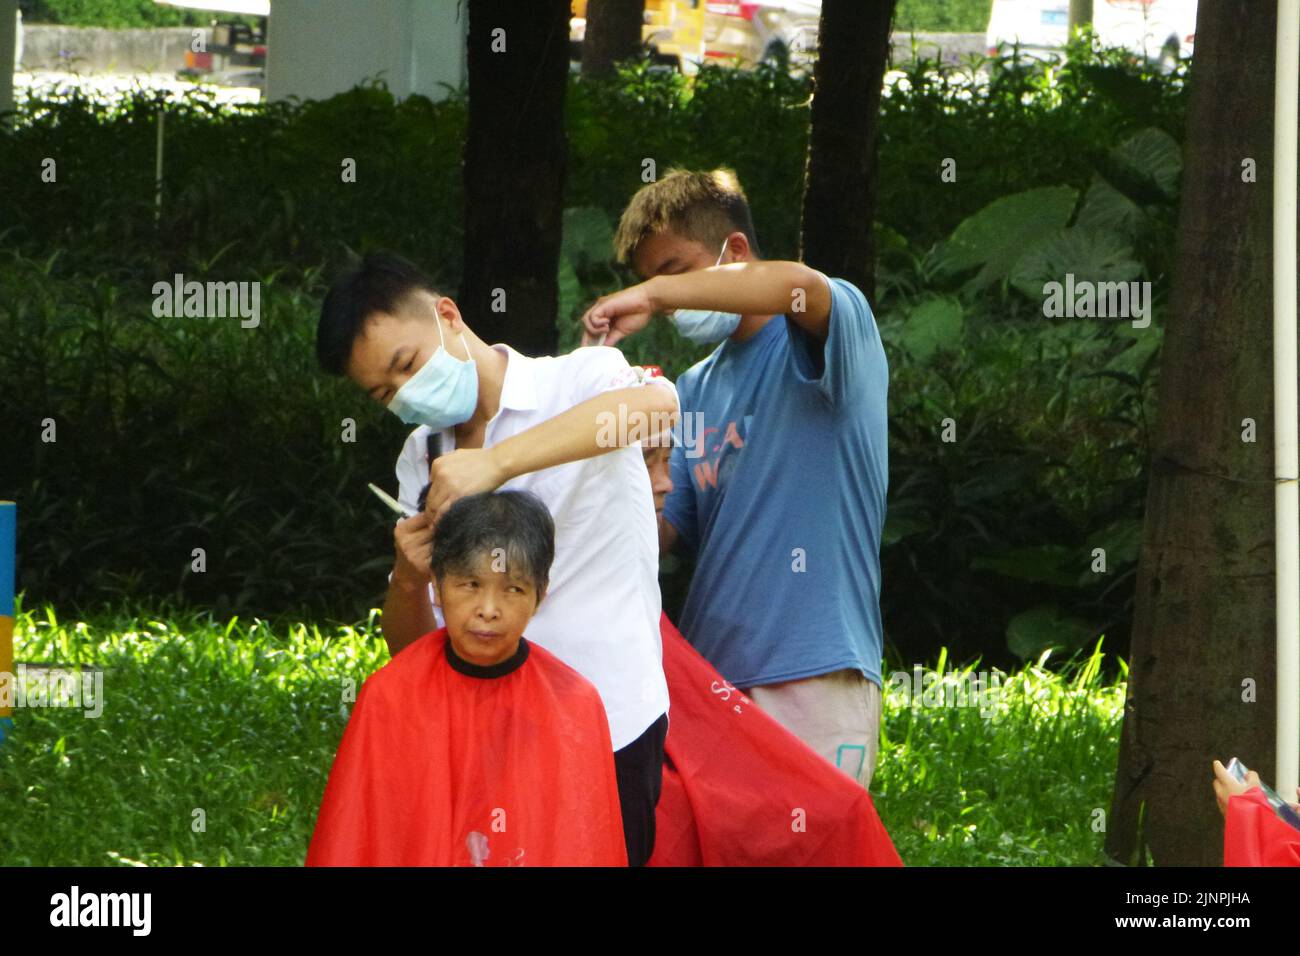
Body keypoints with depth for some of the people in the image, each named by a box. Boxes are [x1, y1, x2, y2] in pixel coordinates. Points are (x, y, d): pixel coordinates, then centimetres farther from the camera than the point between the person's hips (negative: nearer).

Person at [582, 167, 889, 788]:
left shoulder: (822, 336, -1)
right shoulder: (695, 390, 20)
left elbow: (799, 286, -26)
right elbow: (665, 532, 15)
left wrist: (653, 295, -23)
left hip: (816, 673, -6)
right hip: (708, 674, 6)